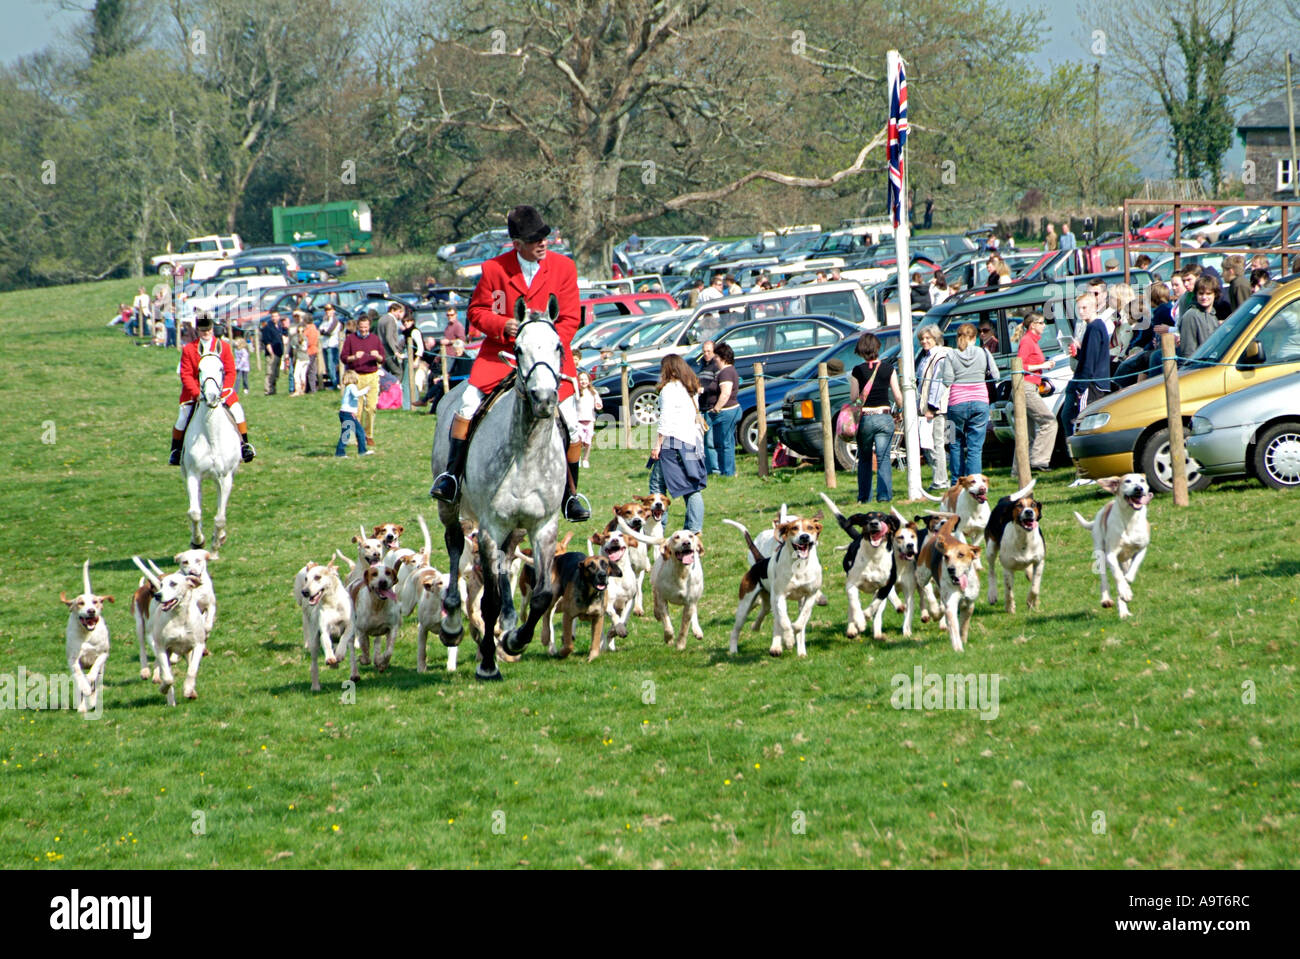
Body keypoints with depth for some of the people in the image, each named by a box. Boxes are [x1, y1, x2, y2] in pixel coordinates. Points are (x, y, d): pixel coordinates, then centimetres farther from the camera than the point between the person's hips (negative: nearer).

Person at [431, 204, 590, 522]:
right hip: (501, 352, -1)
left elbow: (571, 317, 0)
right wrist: (503, 325, -16)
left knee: (571, 423, -6)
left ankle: (570, 496, 10)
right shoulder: (494, 269, -4)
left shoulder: (564, 267, -1)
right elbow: (477, 311, 4)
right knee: (468, 402, -19)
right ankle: (452, 476, -6)